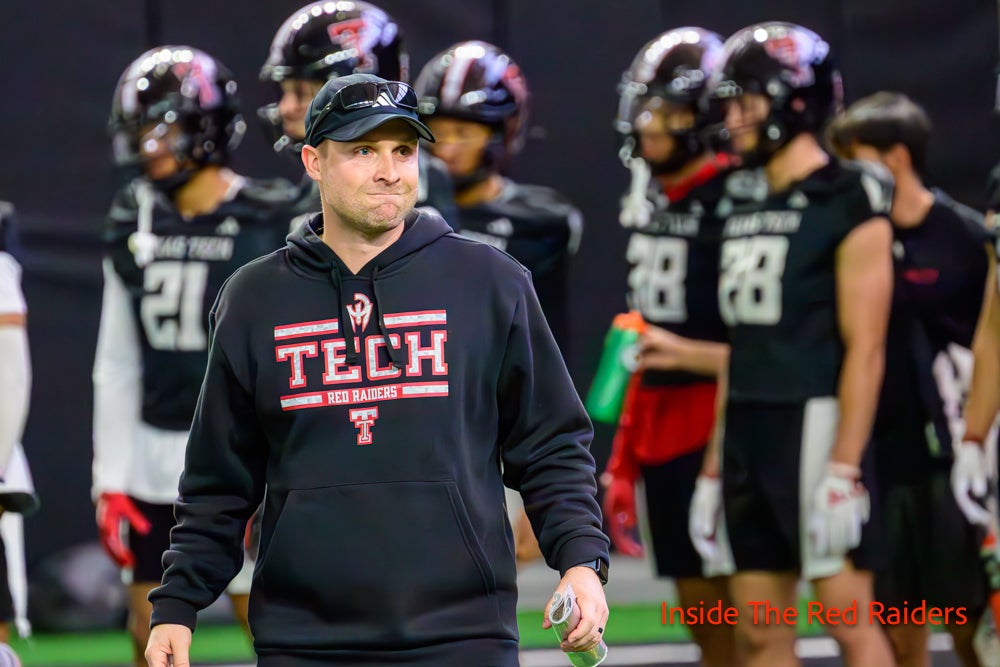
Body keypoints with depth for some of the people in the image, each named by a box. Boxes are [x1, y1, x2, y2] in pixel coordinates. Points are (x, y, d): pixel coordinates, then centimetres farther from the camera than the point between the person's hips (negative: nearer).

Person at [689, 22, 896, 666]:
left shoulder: (849, 203, -9)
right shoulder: (746, 211, 15)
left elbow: (864, 347, -14)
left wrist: (843, 469, -19)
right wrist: (715, 467, 16)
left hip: (815, 421, -8)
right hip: (748, 432, 8)